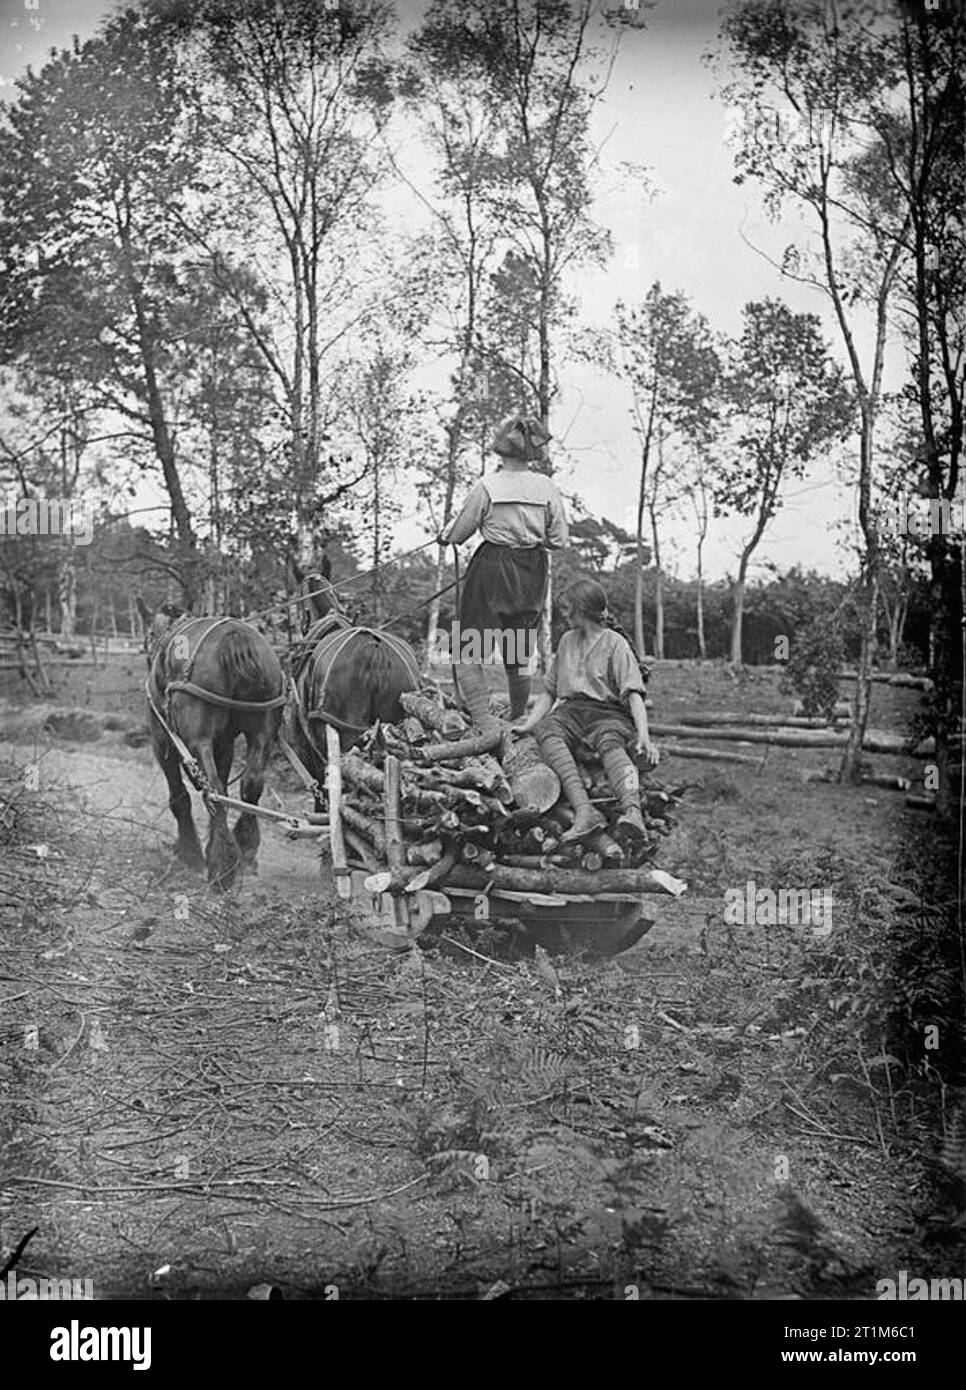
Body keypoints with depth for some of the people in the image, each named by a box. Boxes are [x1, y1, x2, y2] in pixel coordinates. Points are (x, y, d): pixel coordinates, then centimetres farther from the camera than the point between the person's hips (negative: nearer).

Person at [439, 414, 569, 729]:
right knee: (520, 656, 17)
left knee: (470, 652, 1)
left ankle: (483, 722, -14)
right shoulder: (546, 487, -2)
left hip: (491, 568, -4)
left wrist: (445, 535, 21)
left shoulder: (487, 486, -10)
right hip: (531, 574, 4)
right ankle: (519, 723, 27)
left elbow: (460, 533, -1)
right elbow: (559, 540, 0)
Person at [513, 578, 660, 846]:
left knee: (610, 742, -38)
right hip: (570, 709, 4)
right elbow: (549, 692, 29)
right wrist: (529, 723, 12)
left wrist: (644, 736, -22)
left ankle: (633, 811, -65)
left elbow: (634, 694, -6)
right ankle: (584, 810, -52)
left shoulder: (615, 643, 7)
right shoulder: (567, 641, 27)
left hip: (607, 711, -3)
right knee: (547, 732, -32)